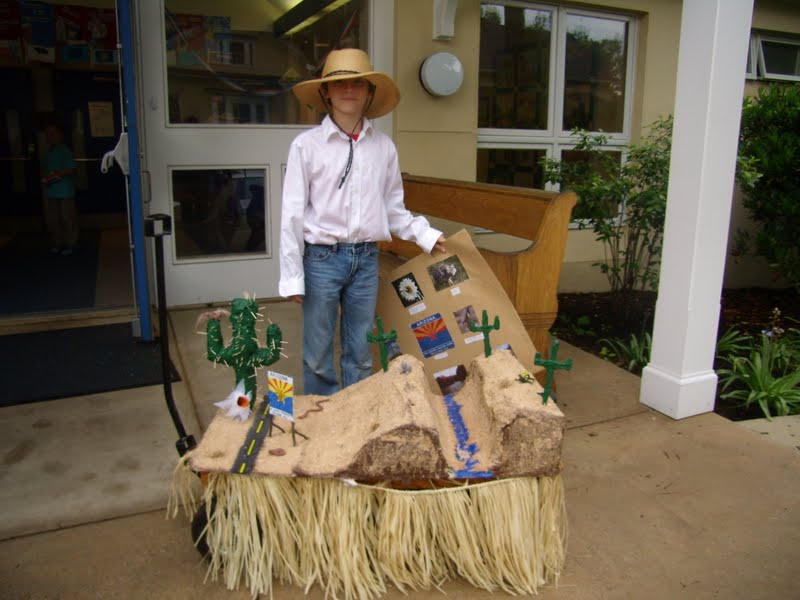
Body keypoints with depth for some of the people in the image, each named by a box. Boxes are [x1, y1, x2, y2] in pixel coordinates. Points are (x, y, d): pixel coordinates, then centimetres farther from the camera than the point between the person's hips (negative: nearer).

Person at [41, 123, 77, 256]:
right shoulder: (48, 151, 12)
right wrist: (46, 176, 1)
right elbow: (45, 168, 20)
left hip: (65, 190, -7)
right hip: (51, 191, 7)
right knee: (52, 219, 11)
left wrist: (57, 174, -19)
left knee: (67, 219, 0)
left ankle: (69, 245, 9)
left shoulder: (65, 151, -9)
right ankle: (57, 243, 22)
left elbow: (71, 170, -14)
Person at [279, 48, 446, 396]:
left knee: (360, 353, 13)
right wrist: (292, 276, -6)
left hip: (366, 258, 3)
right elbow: (293, 214, -4)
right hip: (322, 258, -2)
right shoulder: (306, 145, -4)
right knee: (318, 353, 7)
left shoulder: (383, 147, 4)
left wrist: (426, 236, 6)